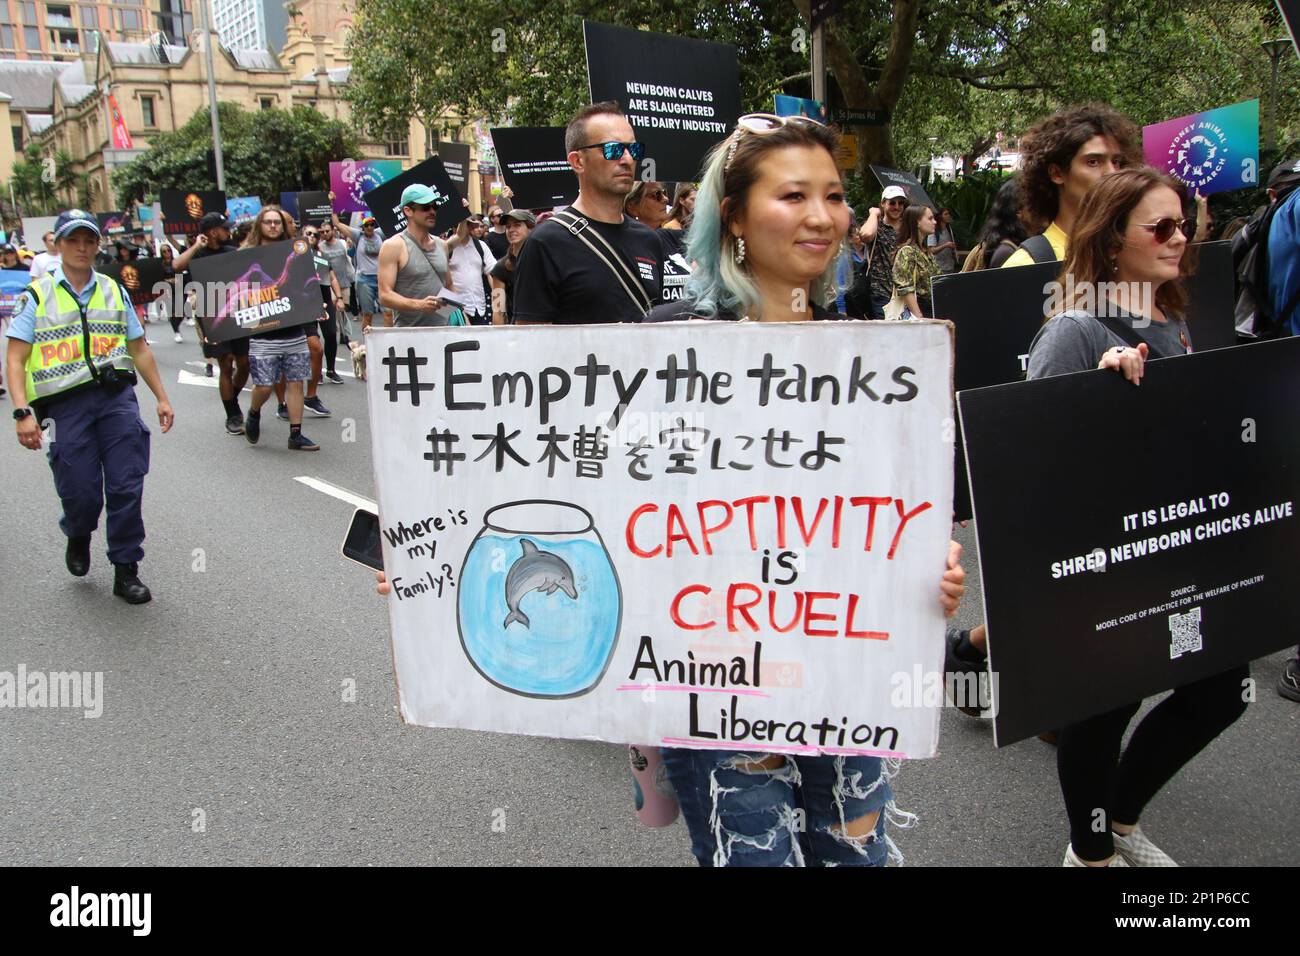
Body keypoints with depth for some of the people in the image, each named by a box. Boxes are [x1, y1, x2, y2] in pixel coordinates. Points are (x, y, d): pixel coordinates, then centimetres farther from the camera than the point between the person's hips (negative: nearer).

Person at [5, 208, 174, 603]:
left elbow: (139, 349, 19)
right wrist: (23, 412, -13)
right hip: (68, 403, -2)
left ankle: (125, 571, 9)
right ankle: (78, 538, 35)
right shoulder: (37, 295, 3)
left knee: (126, 488, -3)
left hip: (117, 396, 2)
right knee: (81, 493, -1)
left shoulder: (114, 292, 13)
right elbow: (16, 359, -2)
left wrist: (162, 398, 15)